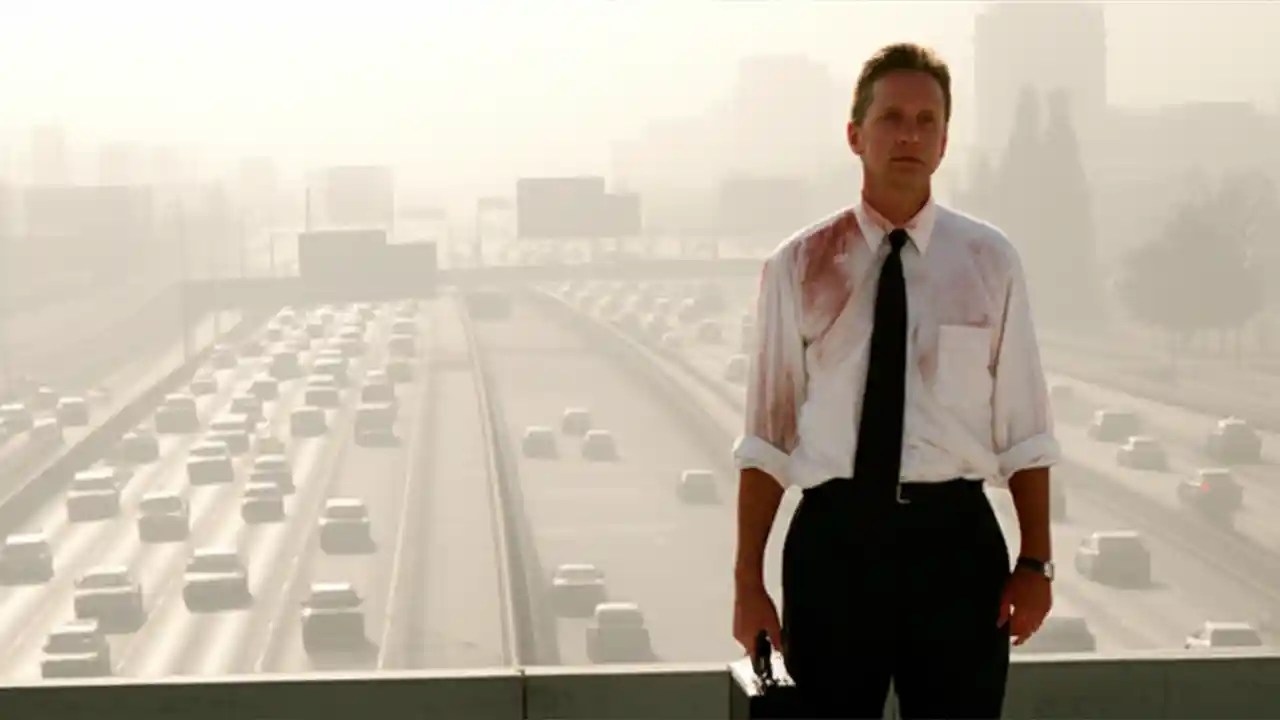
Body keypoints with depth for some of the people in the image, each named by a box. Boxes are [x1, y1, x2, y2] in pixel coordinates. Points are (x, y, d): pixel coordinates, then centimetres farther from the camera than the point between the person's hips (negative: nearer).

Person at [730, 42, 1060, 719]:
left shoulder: (990, 261, 2)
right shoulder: (797, 267, 1)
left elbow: (1023, 430, 3)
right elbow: (766, 441, 1)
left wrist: (1036, 562, -2)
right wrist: (748, 581, -1)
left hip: (954, 538, 0)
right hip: (833, 539, 0)